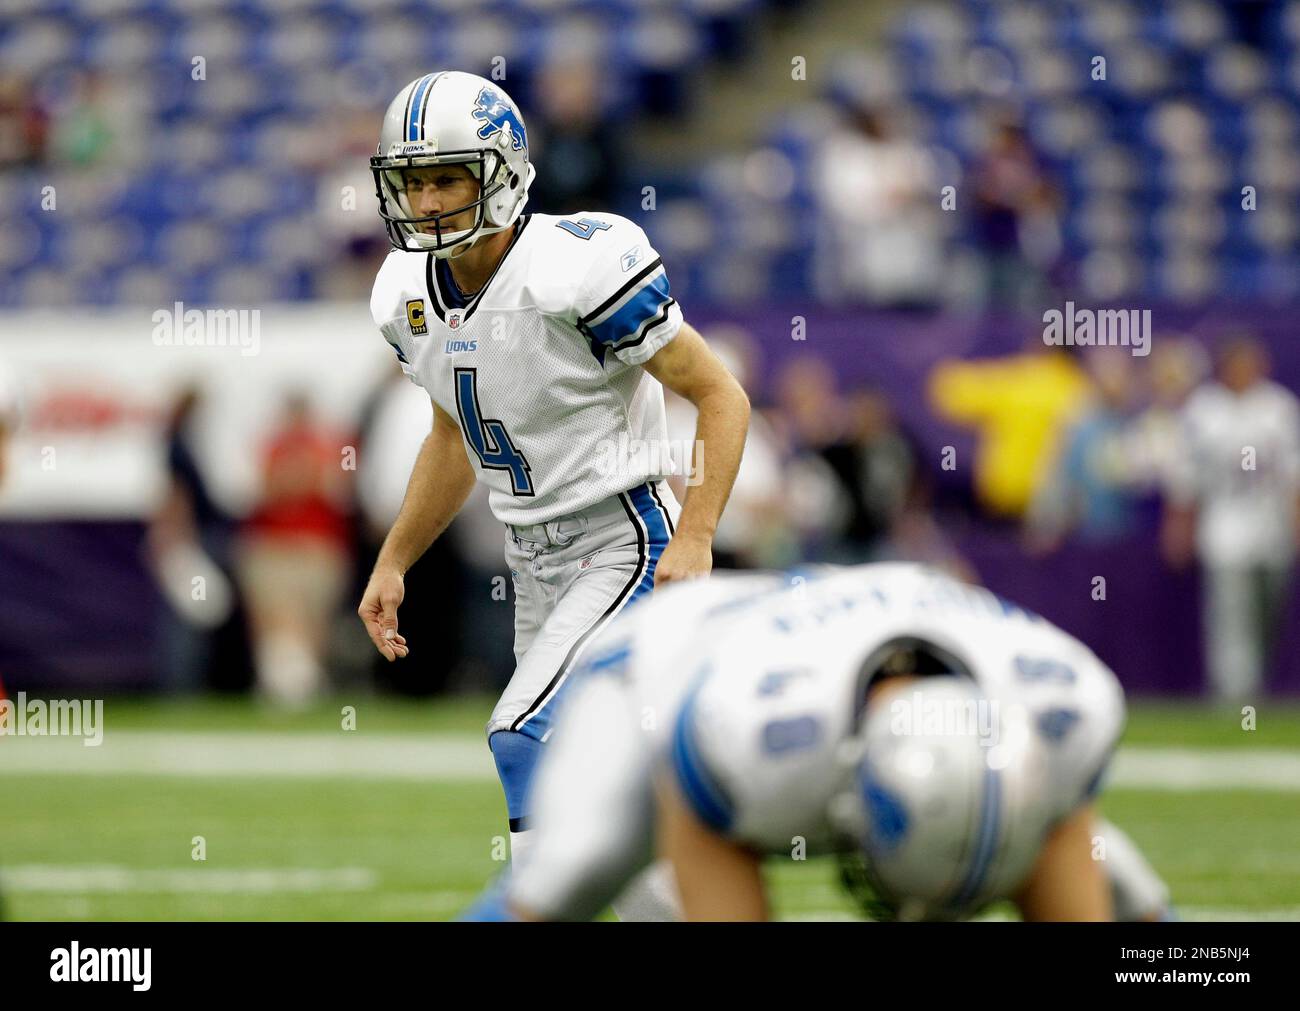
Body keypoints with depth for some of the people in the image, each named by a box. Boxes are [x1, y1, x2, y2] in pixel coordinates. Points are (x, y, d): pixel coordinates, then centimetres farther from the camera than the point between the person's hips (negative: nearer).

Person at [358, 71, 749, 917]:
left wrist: (695, 537, -24)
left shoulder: (576, 269, -21)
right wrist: (394, 561, 15)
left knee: (526, 739, -21)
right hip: (536, 560, 8)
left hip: (627, 548, -8)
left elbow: (722, 396, -15)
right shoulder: (409, 295, 2)